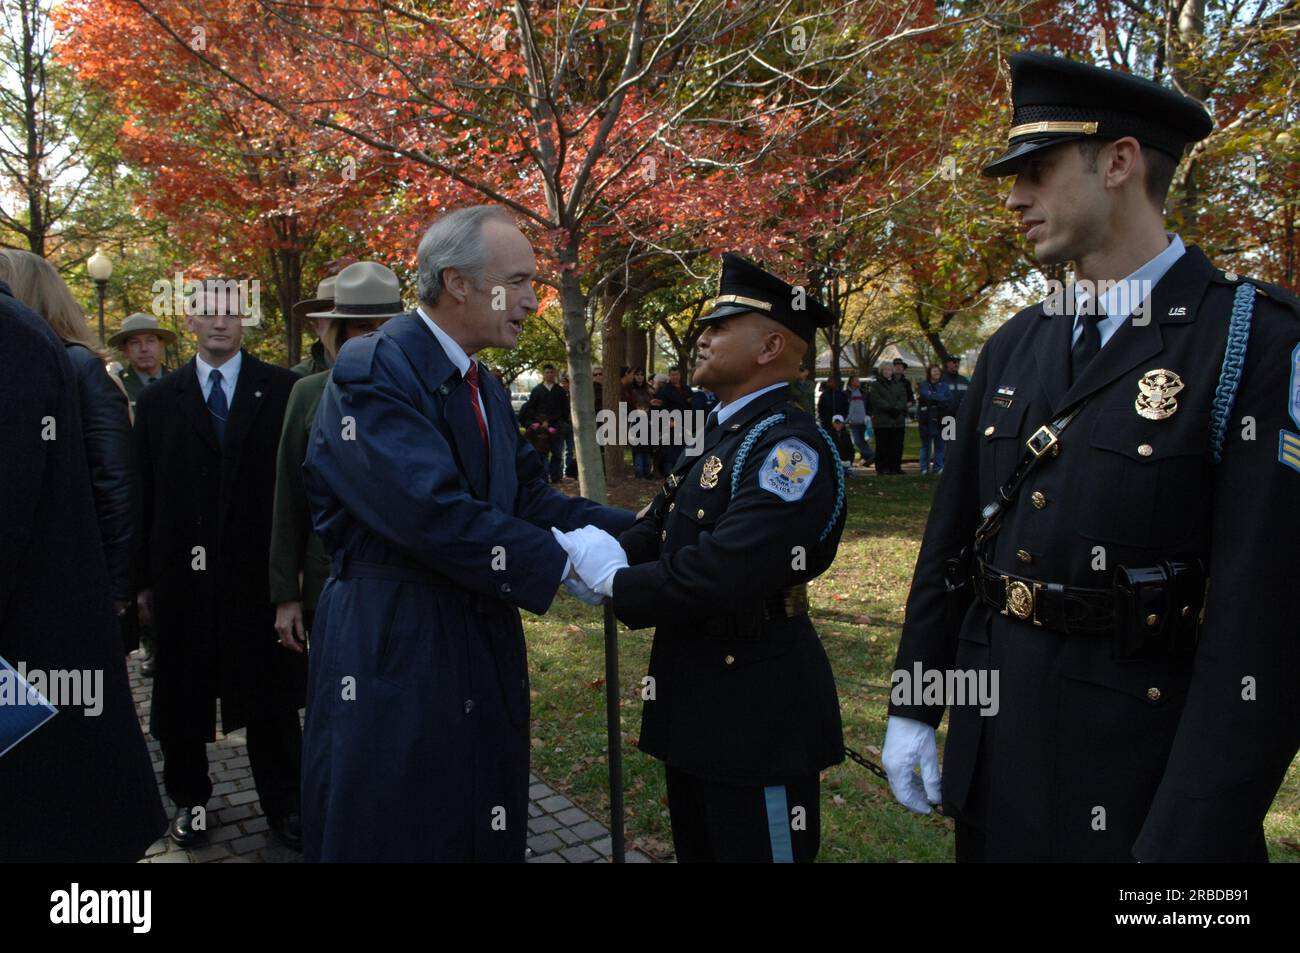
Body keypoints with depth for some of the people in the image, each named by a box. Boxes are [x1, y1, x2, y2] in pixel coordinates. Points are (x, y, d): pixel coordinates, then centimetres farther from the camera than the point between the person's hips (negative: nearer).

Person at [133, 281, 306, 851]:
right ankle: (189, 797, 33)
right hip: (183, 574, 2)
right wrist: (142, 578, 4)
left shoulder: (283, 391, -2)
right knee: (182, 694, 14)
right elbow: (143, 494, 5)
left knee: (271, 695, 8)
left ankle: (284, 802, 23)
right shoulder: (158, 399, 6)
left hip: (260, 572, -2)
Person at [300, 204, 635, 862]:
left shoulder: (485, 389, 13)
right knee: (396, 835, 7)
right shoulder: (372, 371, -16)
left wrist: (633, 531, -7)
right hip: (394, 652, -8)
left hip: (485, 647, 8)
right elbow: (433, 513, -27)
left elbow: (528, 496, 6)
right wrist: (565, 563, -22)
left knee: (488, 831, 18)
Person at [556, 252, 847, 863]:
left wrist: (617, 584, -18)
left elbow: (723, 573, -32)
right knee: (698, 849, 23)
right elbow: (657, 530, 9)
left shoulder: (791, 446, -21)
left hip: (757, 714, -9)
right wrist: (607, 556, -13)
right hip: (695, 701, 9)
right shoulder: (722, 434, 11)